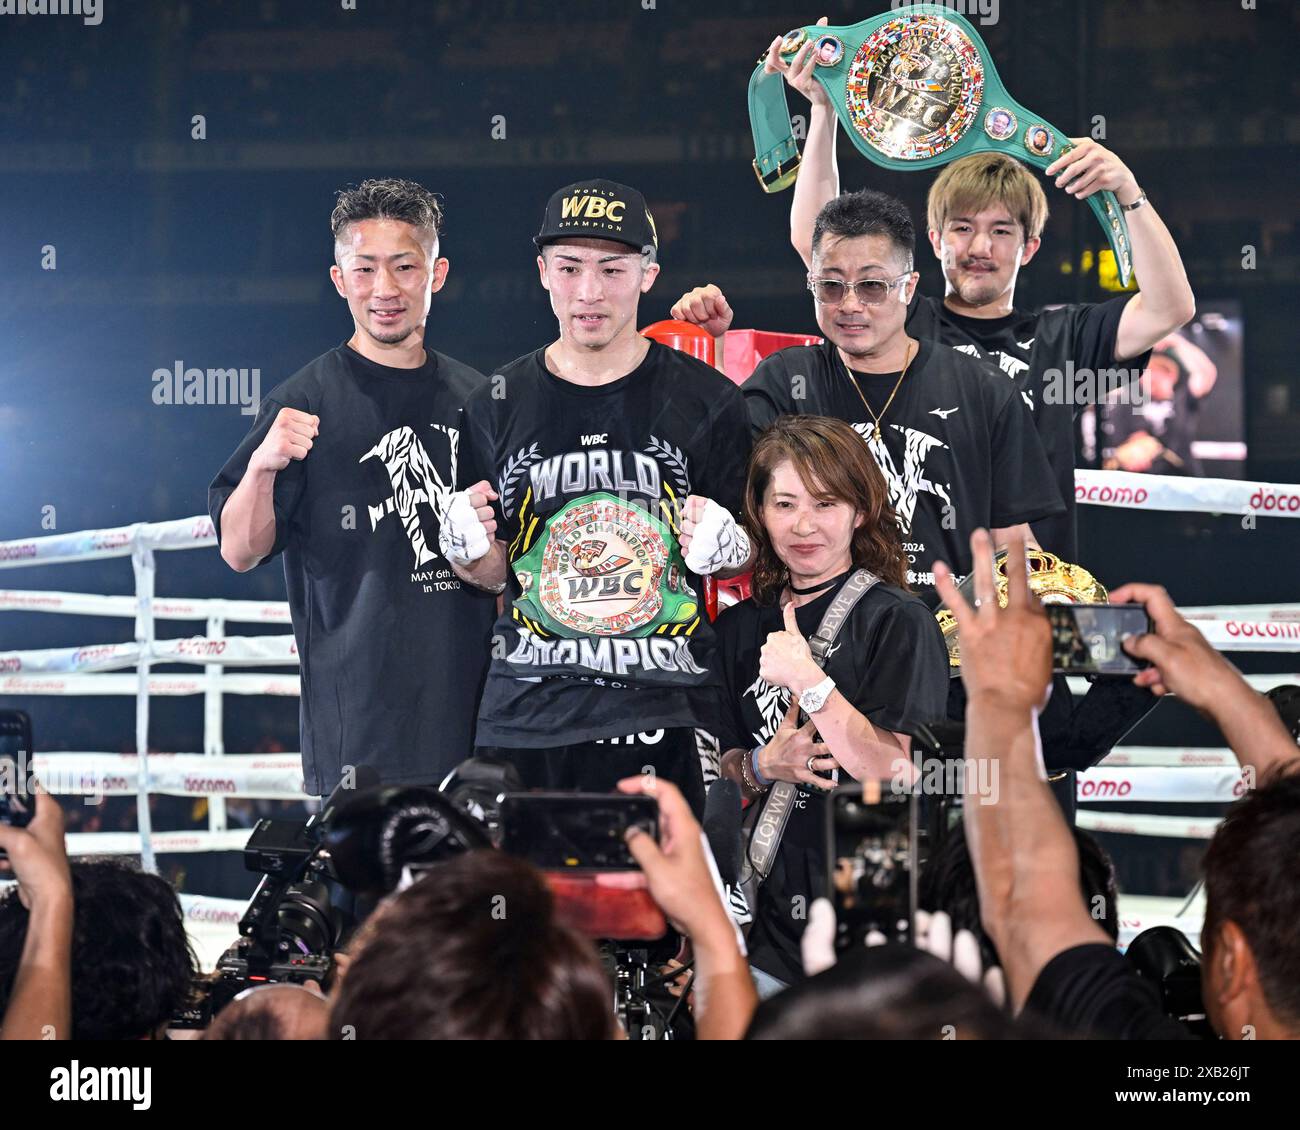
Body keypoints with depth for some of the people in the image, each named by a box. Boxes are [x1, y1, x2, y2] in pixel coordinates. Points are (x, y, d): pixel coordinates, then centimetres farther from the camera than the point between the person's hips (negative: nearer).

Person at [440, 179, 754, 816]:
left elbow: (746, 553, 11)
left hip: (665, 716, -1)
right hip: (526, 715, 2)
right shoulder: (498, 407, 8)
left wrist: (722, 545, -11)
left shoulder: (706, 401, 3)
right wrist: (470, 548, -7)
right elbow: (490, 574, 14)